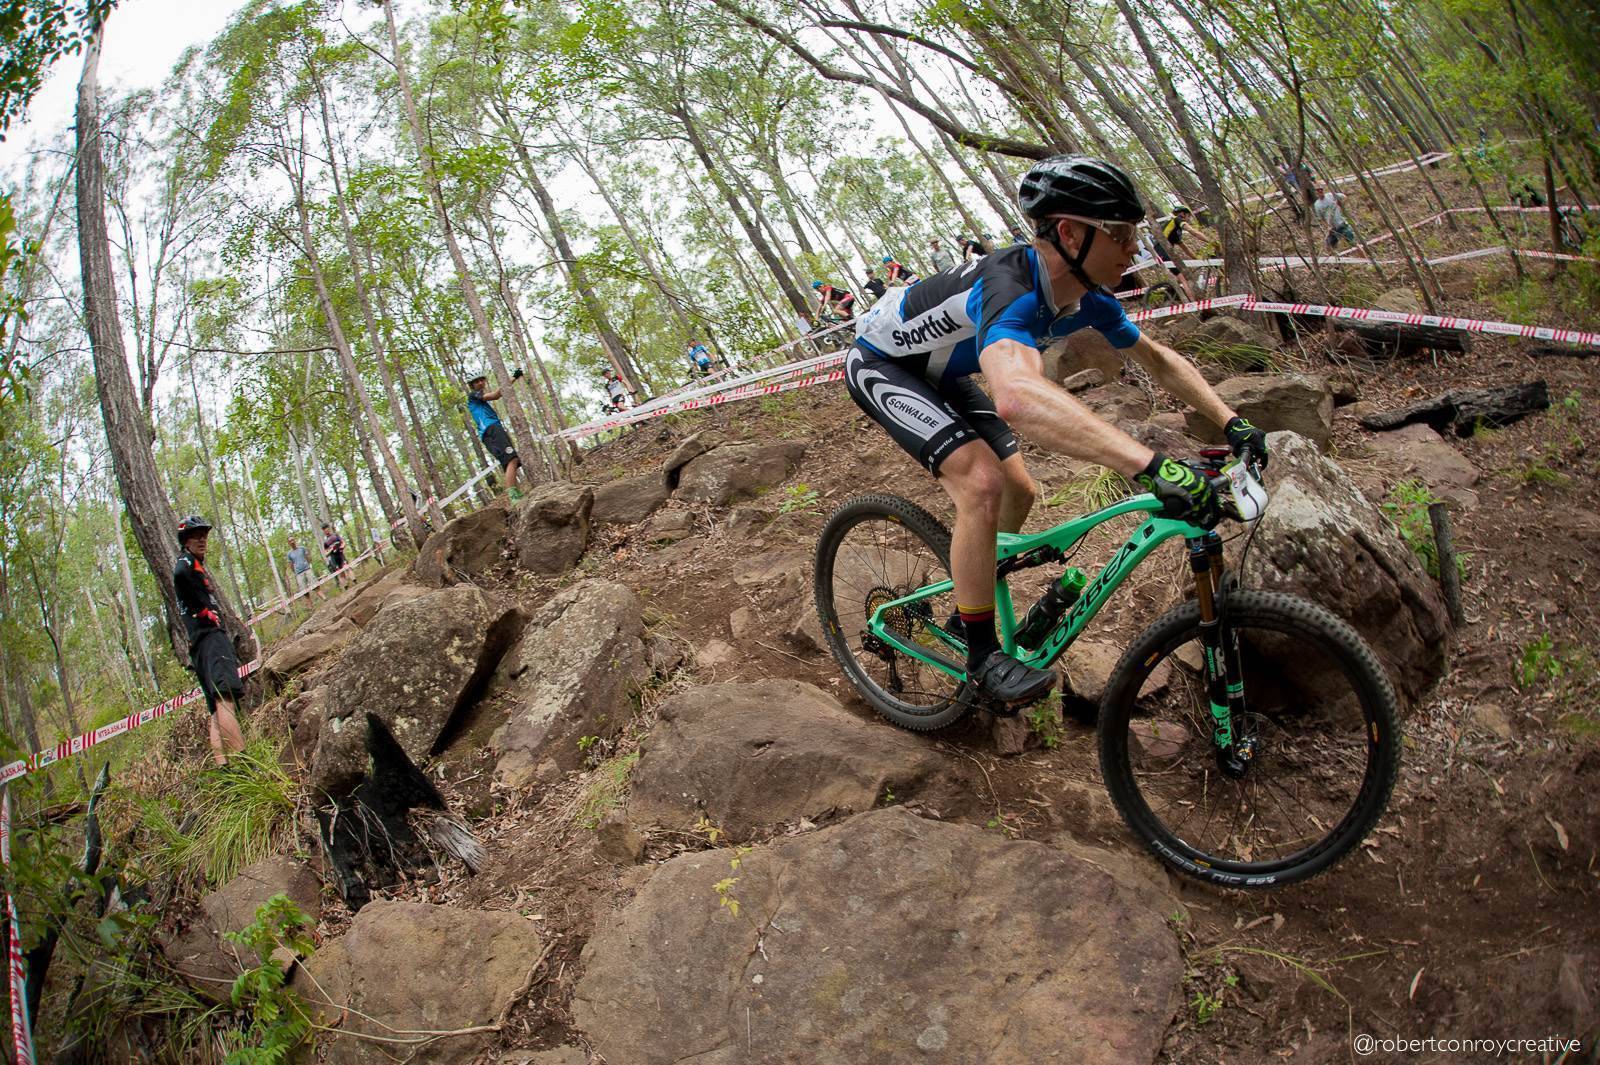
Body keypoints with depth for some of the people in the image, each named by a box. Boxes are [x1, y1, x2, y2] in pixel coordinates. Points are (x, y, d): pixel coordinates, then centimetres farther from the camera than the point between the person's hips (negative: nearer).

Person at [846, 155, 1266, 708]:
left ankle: (971, 607, 28)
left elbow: (1158, 359, 5)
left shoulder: (1087, 299, -12)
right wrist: (1152, 467, -65)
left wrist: (1232, 422, -6)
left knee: (1019, 491, 5)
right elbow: (1018, 396, -61)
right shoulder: (1010, 287, -40)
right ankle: (983, 654, -11)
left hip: (939, 373, 9)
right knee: (981, 482, -25)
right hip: (881, 365, -9)